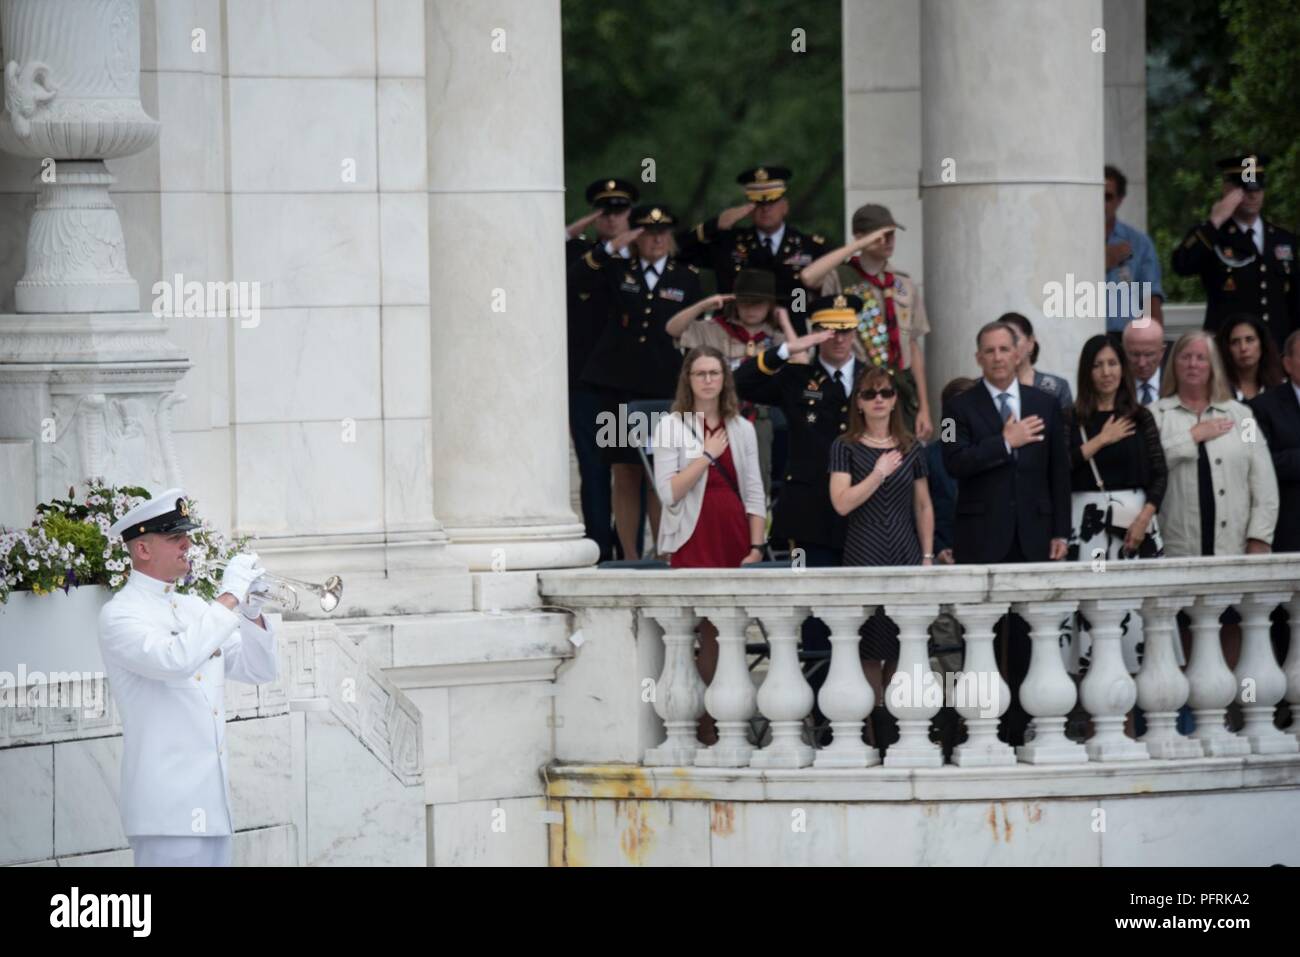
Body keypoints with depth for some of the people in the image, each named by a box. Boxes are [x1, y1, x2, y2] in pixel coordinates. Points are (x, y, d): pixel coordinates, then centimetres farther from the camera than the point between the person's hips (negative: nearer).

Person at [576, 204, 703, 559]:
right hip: (619, 386, 1)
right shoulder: (618, 272, 10)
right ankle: (629, 557, 6)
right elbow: (578, 277, -8)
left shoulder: (688, 278, 10)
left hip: (665, 388, -1)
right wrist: (612, 248, -21)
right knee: (626, 476, 1)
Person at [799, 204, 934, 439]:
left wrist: (924, 408, 8)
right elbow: (808, 277, -27)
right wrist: (860, 245, -21)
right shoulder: (841, 279, -3)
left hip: (901, 391, 4)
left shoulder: (904, 285, 11)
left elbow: (914, 347, 12)